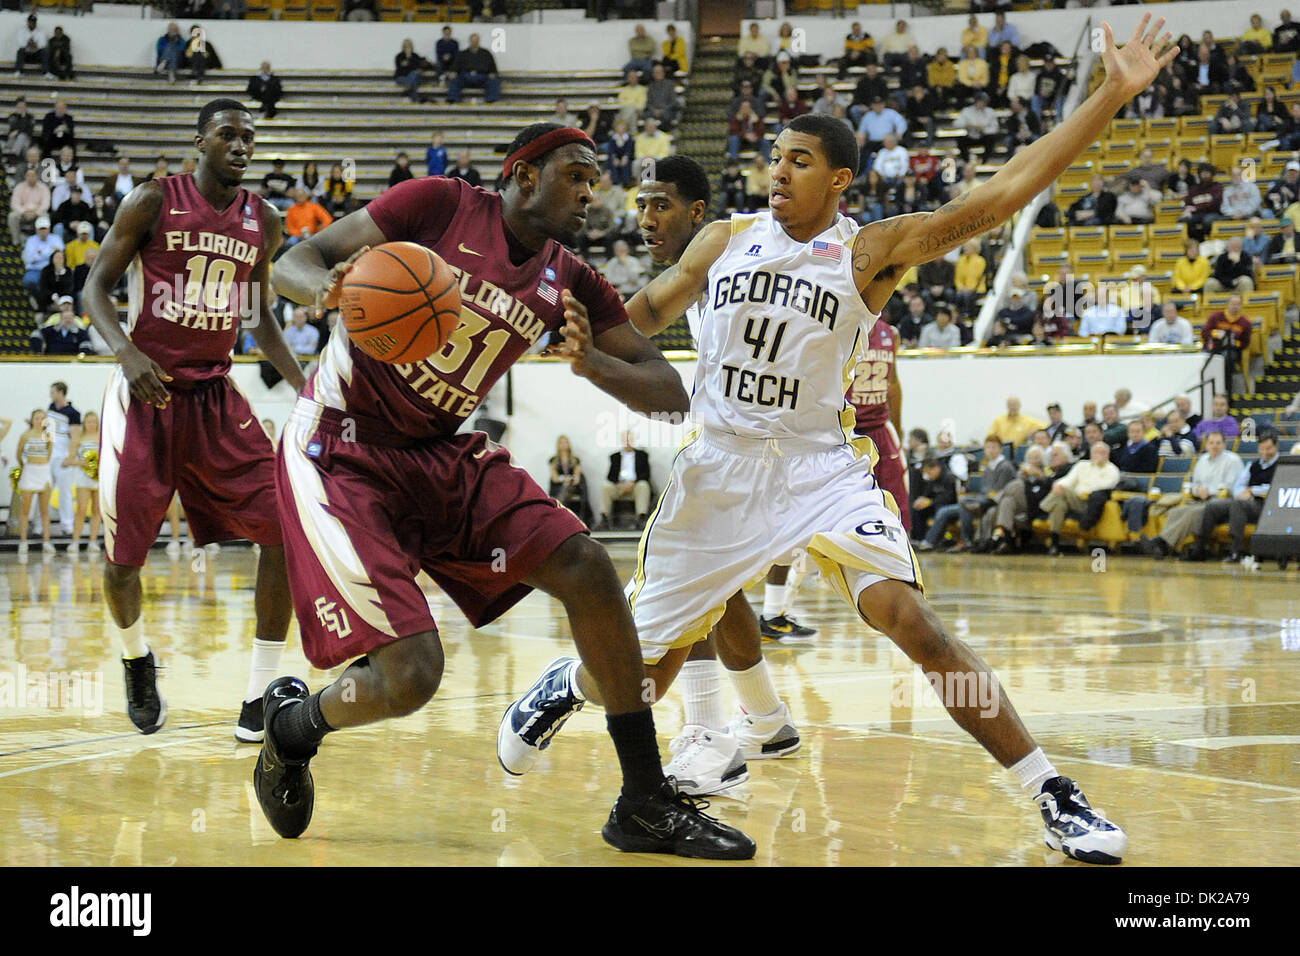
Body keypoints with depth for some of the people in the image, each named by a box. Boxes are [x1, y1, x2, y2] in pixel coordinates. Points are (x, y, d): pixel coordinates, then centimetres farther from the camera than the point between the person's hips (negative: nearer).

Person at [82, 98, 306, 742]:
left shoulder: (262, 220, 7)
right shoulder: (154, 201, -5)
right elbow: (96, 287, -5)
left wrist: (304, 387, 5)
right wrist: (126, 352, -24)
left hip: (215, 394, 4)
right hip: (147, 392, -4)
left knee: (284, 530, -11)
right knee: (122, 556, -1)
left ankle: (260, 698, -4)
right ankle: (136, 658, 33)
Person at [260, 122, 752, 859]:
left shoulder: (568, 284, 4)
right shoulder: (440, 204, -10)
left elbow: (670, 395, 3)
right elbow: (292, 266, -9)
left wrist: (592, 363, -17)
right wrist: (330, 288, -34)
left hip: (443, 454, 6)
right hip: (339, 452, -6)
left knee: (586, 568, -9)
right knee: (409, 678, -19)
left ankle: (648, 805, 0)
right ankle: (294, 722, 18)